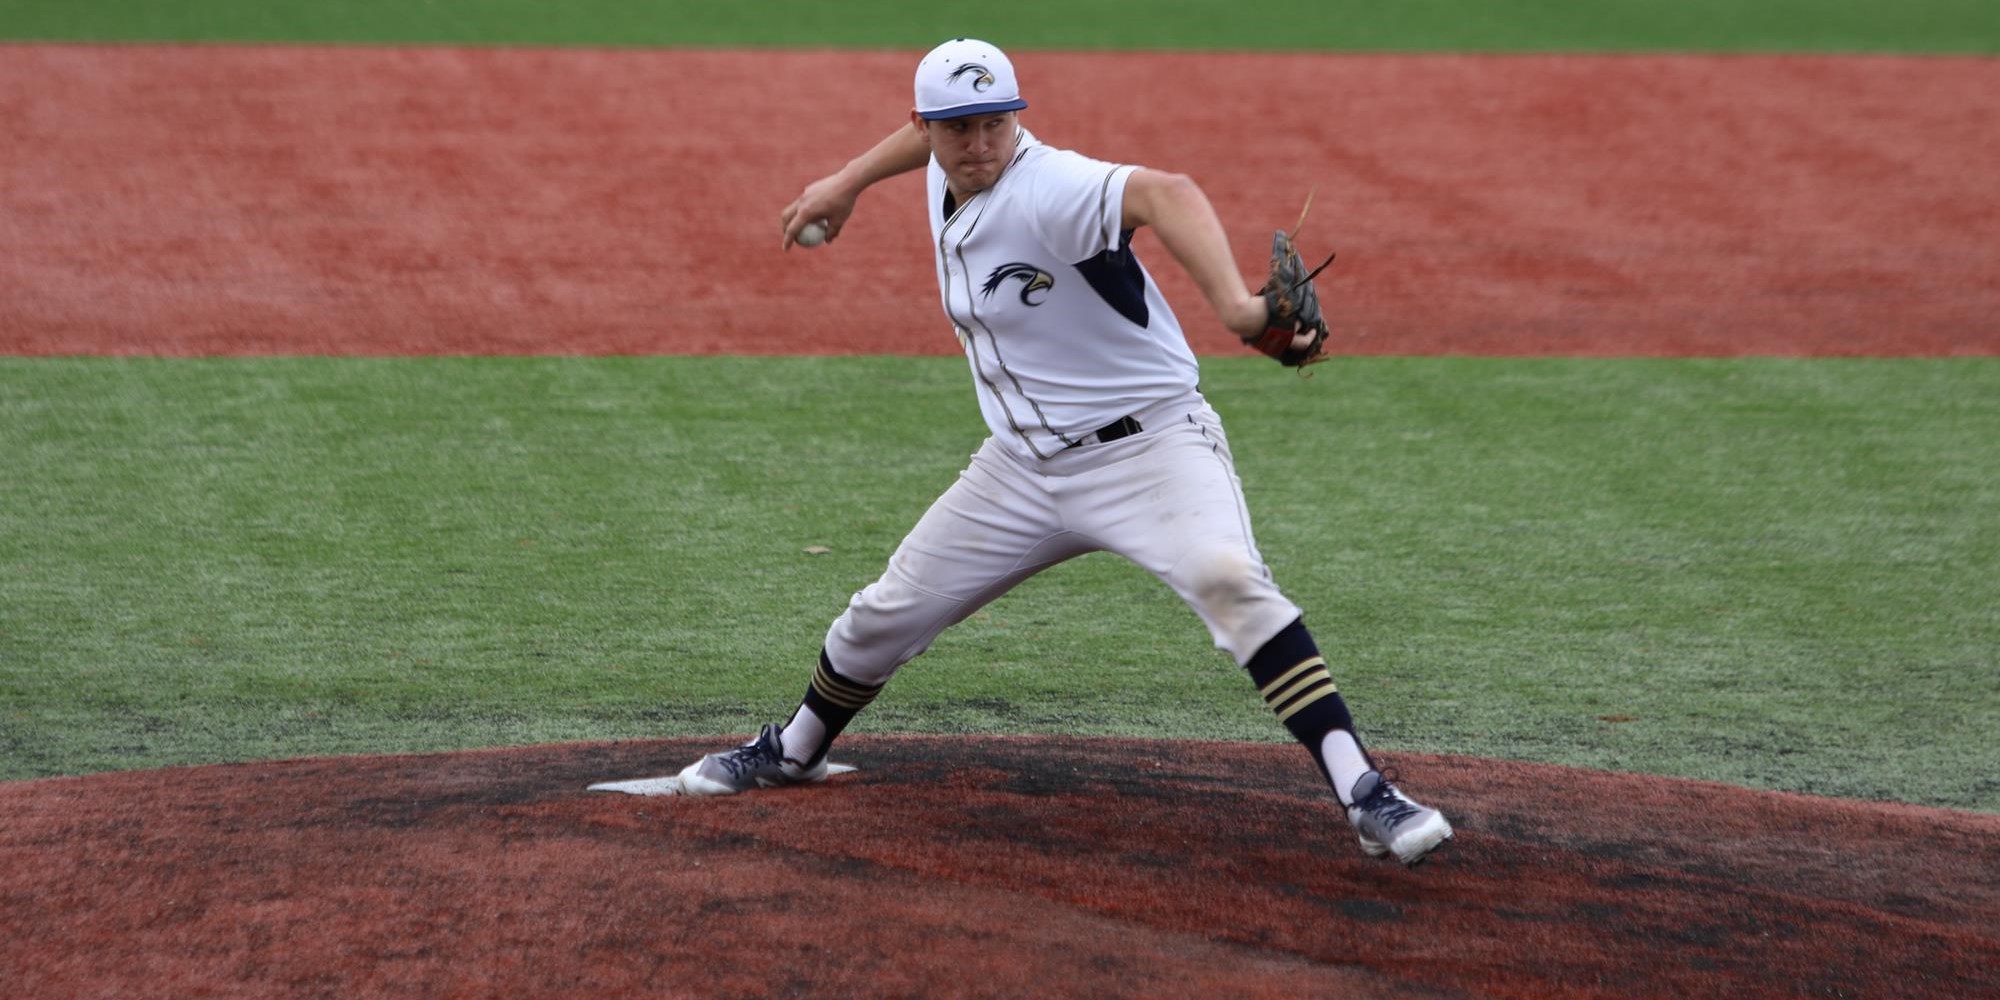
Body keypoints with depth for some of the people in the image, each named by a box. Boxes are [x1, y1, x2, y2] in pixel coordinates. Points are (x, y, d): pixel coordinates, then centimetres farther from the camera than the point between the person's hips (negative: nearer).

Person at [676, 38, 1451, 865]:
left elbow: (1162, 194, -46)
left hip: (1149, 444, -8)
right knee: (885, 614, 13)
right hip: (1025, 466, 8)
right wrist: (848, 182, 34)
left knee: (1228, 580, -34)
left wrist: (1230, 302, -63)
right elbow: (936, 131, 26)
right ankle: (791, 754, 42)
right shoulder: (946, 177, 0)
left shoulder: (1049, 190, -26)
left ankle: (1364, 796, -37)